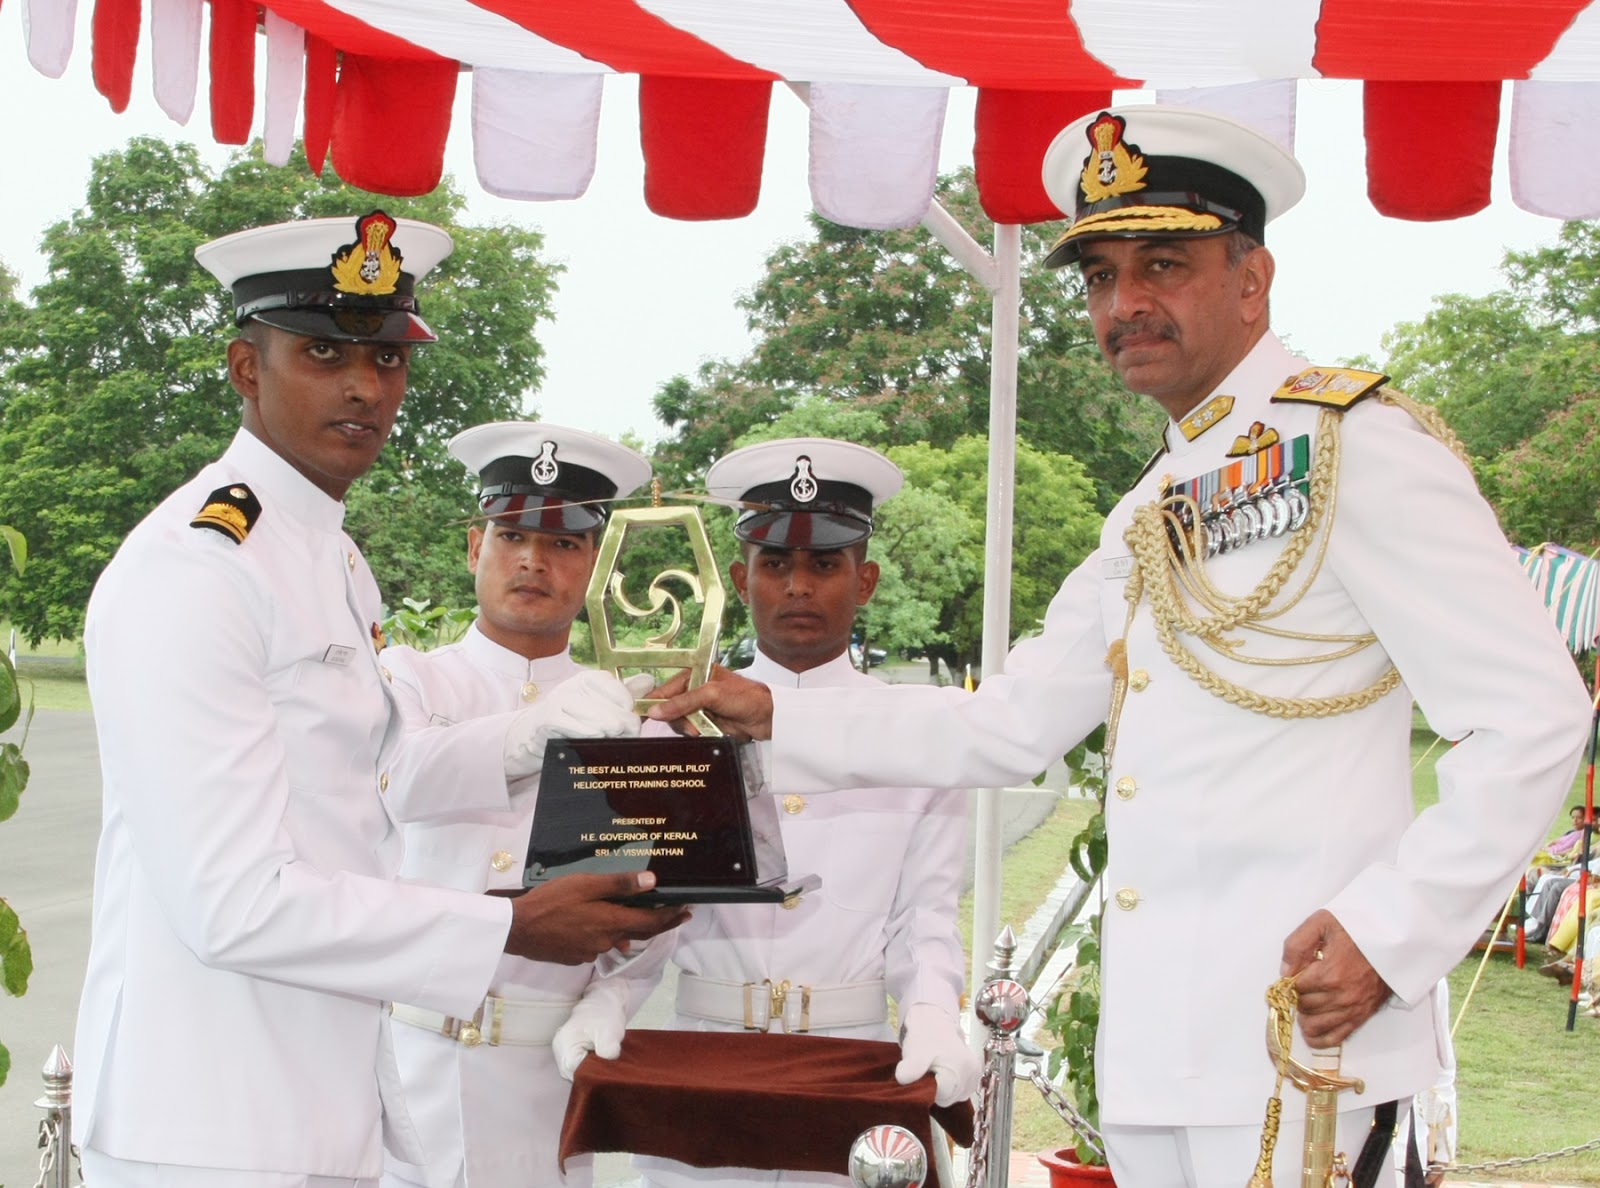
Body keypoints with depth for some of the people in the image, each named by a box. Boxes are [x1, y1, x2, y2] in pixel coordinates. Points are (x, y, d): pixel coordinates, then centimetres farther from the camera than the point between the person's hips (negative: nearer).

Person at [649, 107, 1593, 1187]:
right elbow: (1005, 729, 20)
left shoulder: (1357, 444, -7)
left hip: (1292, 1027, -7)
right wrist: (773, 718, 14)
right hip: (1153, 1043, 8)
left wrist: (1391, 932, -17)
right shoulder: (1148, 518, 19)